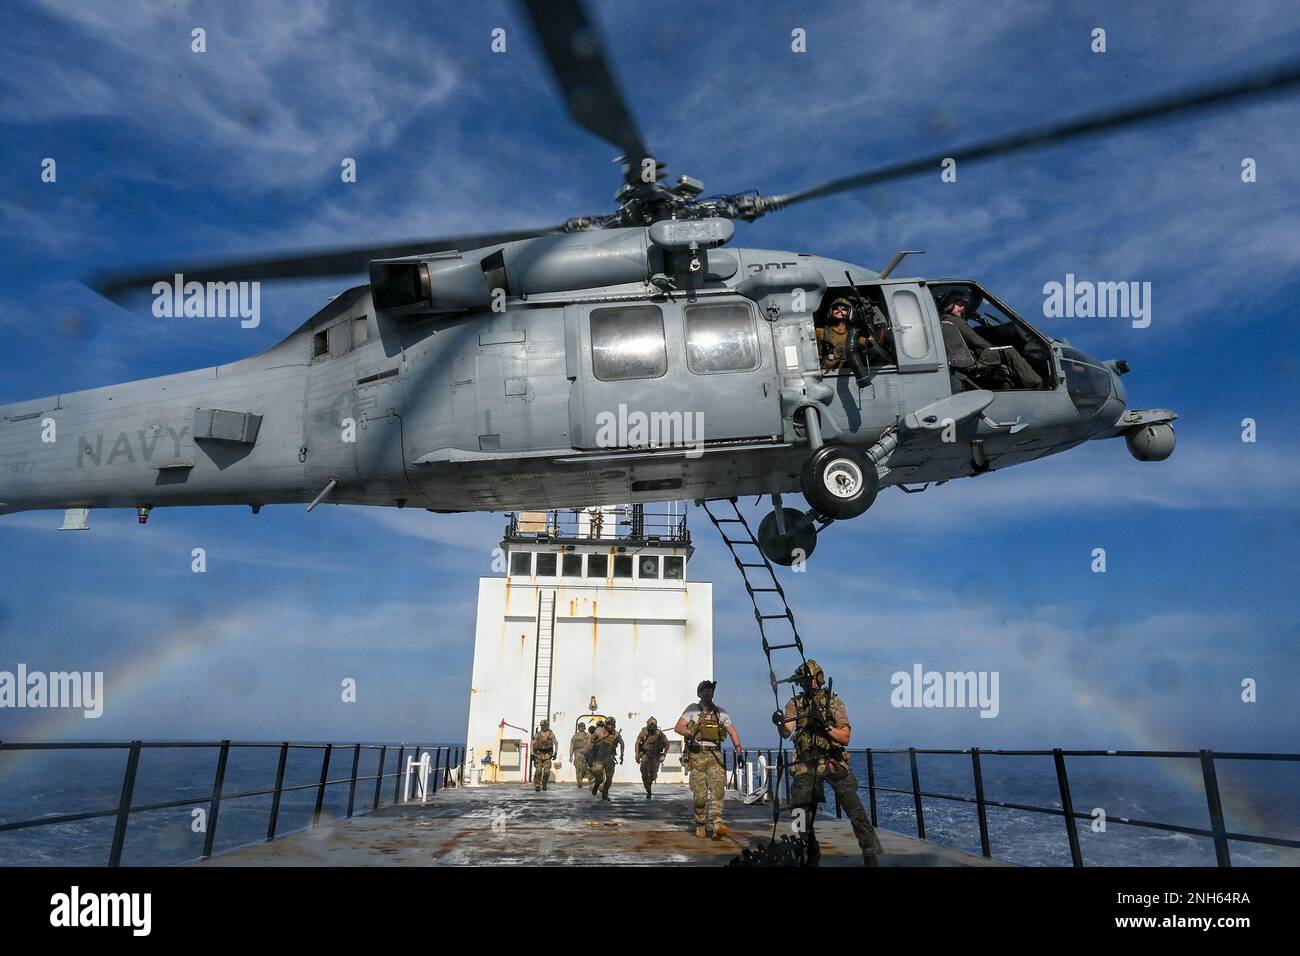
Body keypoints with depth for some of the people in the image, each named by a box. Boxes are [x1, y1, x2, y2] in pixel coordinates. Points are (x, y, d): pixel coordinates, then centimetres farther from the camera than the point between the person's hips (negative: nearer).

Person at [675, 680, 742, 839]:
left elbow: (732, 731, 11)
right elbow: (678, 727, -5)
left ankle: (716, 824, -20)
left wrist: (739, 751, -2)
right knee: (700, 793, 0)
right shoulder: (693, 709, 5)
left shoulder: (720, 712, 15)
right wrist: (690, 733, -25)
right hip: (697, 755, -2)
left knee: (718, 788, -15)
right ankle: (700, 825, 16)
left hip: (715, 755, 2)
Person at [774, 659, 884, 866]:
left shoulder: (834, 703, 2)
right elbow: (786, 732, -5)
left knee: (853, 806, -12)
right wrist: (779, 723, -27)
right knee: (801, 812, 4)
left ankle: (870, 850, 3)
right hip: (806, 765, 2)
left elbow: (845, 738, -2)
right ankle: (811, 856, 22)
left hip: (834, 763, -2)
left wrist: (825, 725, -18)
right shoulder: (795, 703, 8)